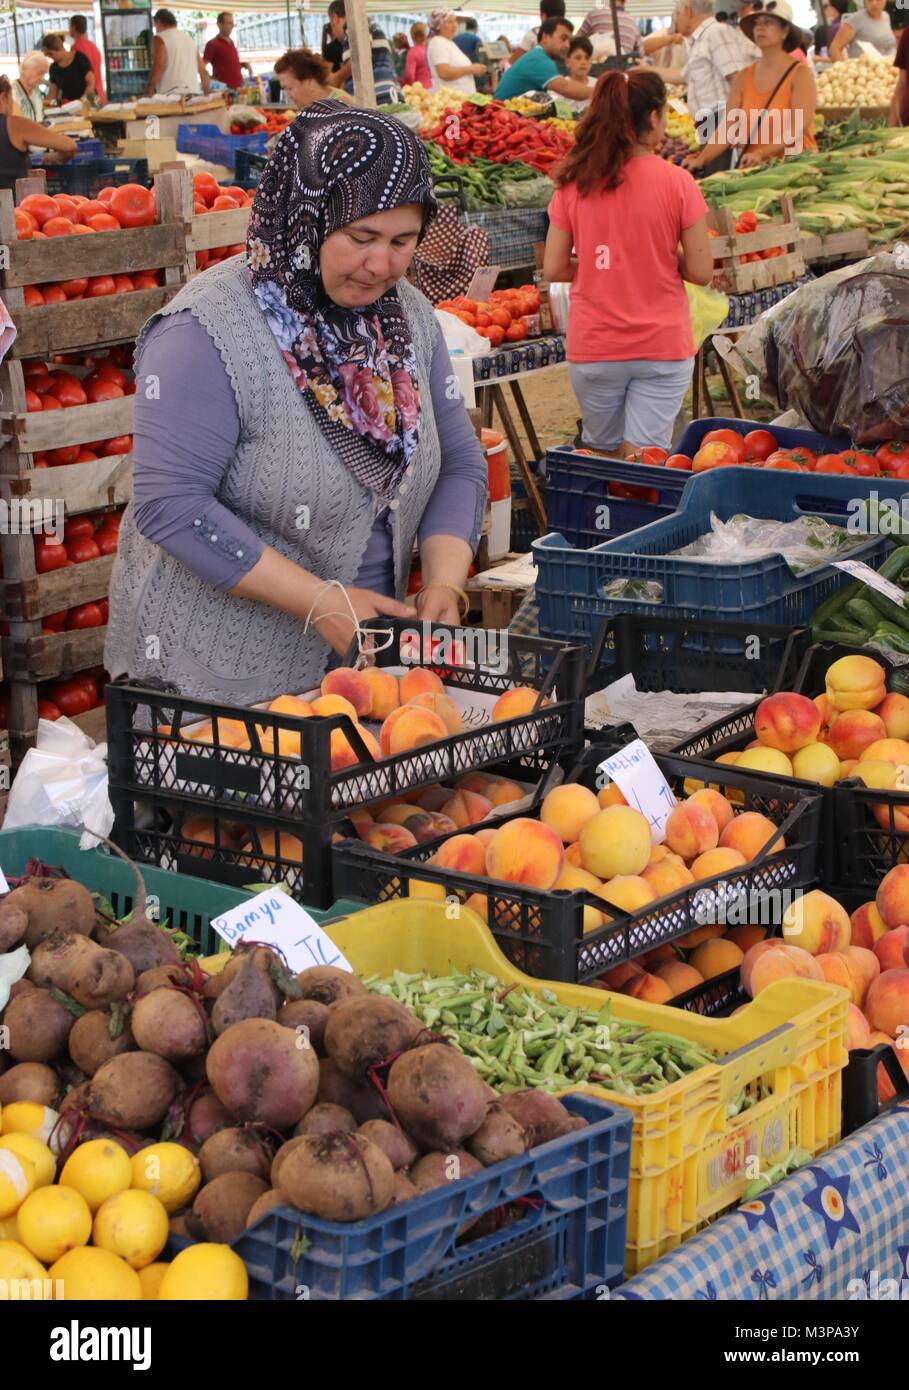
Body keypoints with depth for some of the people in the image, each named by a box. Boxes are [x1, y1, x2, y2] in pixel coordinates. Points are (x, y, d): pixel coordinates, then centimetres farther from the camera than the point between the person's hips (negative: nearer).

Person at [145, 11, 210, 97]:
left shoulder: (160, 38, 1)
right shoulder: (190, 39, 20)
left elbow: (158, 67, -13)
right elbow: (203, 71, 18)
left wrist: (148, 93, -11)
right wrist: (207, 95, 23)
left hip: (169, 94, -6)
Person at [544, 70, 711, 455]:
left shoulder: (573, 184, -3)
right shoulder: (676, 182, -9)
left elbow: (553, 269, 0)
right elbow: (701, 272, -6)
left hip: (592, 347, 2)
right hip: (662, 345, -2)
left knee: (599, 452, 20)